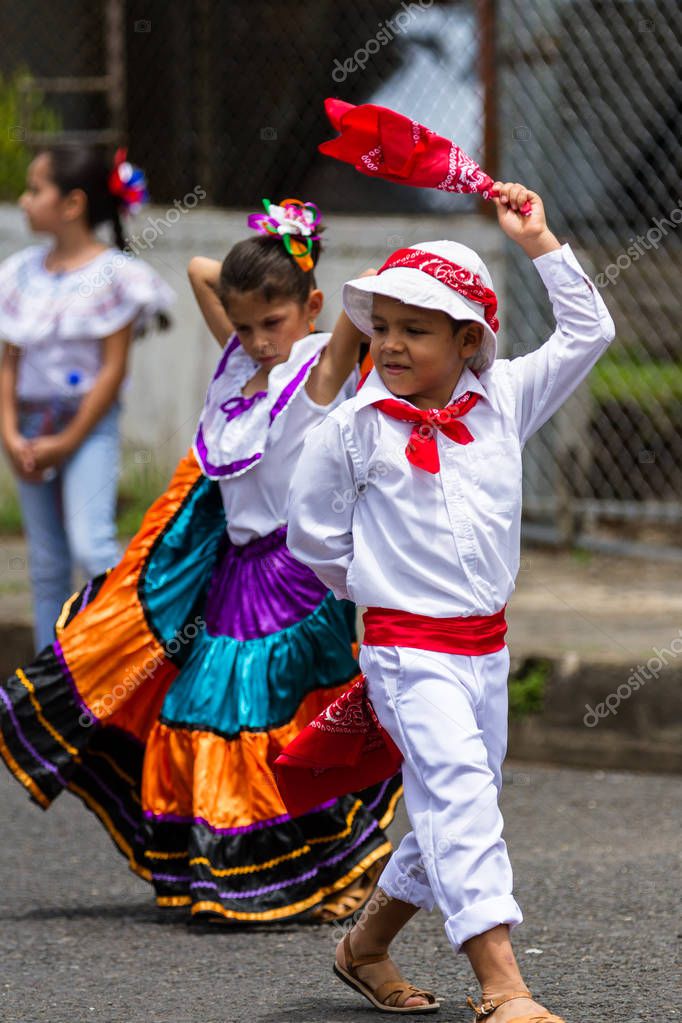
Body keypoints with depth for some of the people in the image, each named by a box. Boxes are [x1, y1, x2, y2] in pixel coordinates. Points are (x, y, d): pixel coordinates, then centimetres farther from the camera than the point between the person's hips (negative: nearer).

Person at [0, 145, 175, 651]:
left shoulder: (113, 274, -8)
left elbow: (114, 367, -11)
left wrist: (67, 442, -13)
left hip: (89, 425, -5)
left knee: (91, 544, -21)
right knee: (46, 563, 8)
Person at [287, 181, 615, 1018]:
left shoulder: (502, 402, 3)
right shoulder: (357, 426, -5)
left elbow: (586, 334, 5)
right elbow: (311, 525, 7)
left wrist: (538, 242, 2)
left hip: (485, 644, 5)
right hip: (407, 647, -5)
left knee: (455, 809, 13)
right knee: (460, 790, -20)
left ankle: (366, 947, 34)